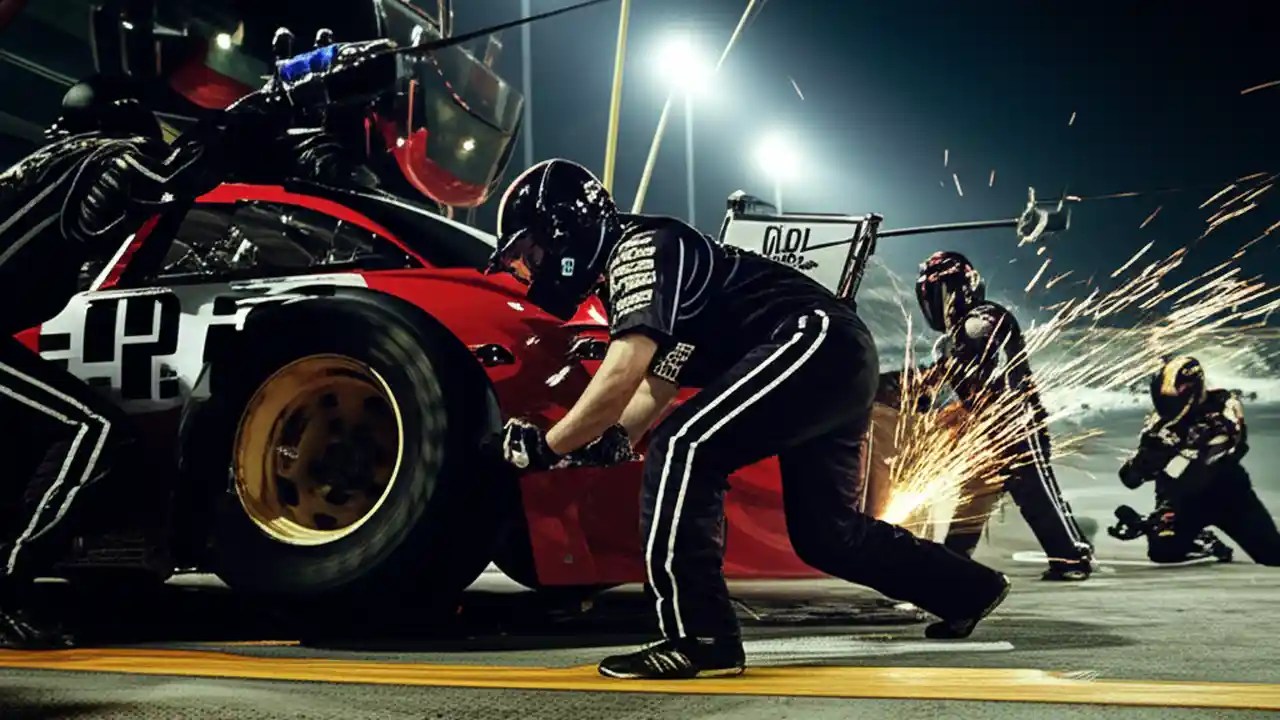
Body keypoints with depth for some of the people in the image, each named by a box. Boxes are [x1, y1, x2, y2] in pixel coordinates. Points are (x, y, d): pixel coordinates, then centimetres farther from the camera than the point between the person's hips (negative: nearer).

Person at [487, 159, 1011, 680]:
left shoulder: (639, 247, -12)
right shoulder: (629, 268, 18)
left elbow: (623, 375, -23)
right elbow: (655, 385, 20)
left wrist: (545, 447, -14)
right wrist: (609, 437, 4)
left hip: (818, 344, -11)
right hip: (841, 361, 11)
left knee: (682, 447, -22)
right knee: (822, 530, 19)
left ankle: (698, 639, -22)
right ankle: (970, 590, 37)